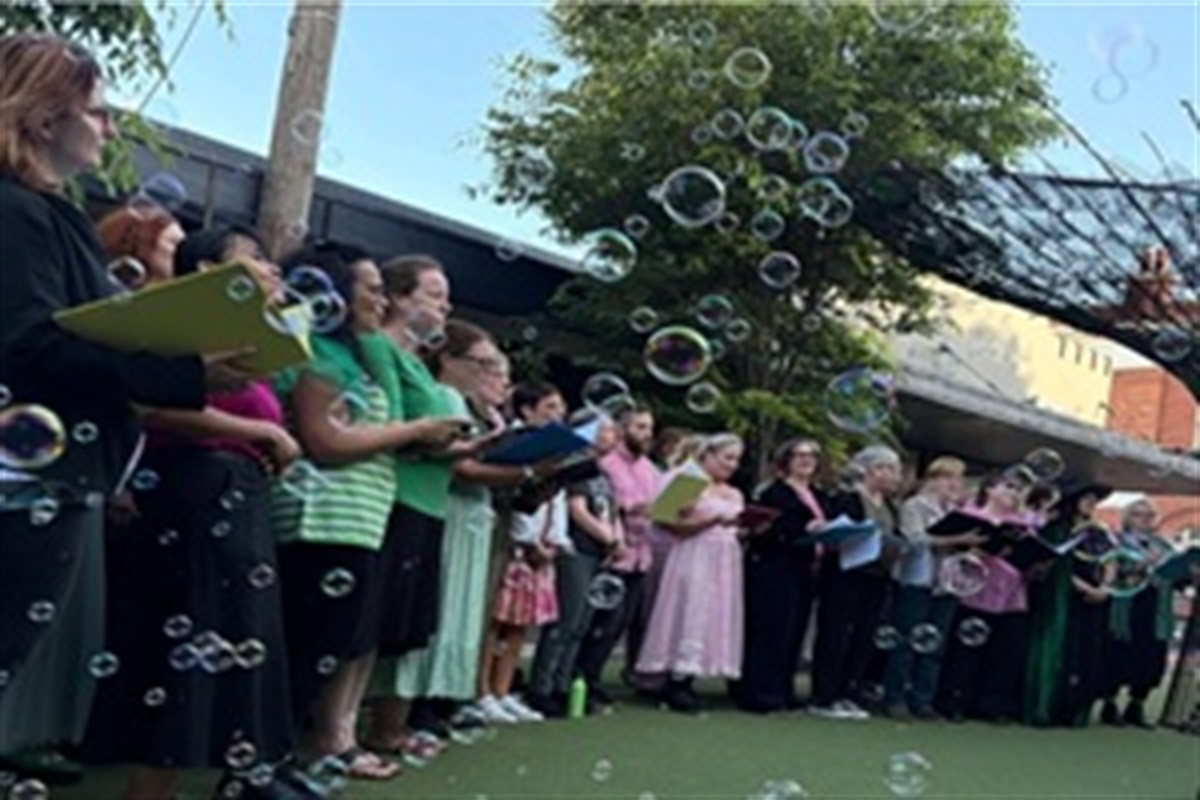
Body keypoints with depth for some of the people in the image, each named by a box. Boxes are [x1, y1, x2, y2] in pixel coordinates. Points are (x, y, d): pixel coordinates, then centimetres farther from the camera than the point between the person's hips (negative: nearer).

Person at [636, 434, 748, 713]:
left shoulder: (735, 495, 18)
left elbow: (738, 532, 16)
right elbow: (676, 527, -11)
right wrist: (714, 519, -18)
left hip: (725, 563, 7)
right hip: (695, 559, -7)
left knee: (717, 617, 3)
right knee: (690, 614, -10)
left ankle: (684, 682, 6)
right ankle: (675, 683, -7)